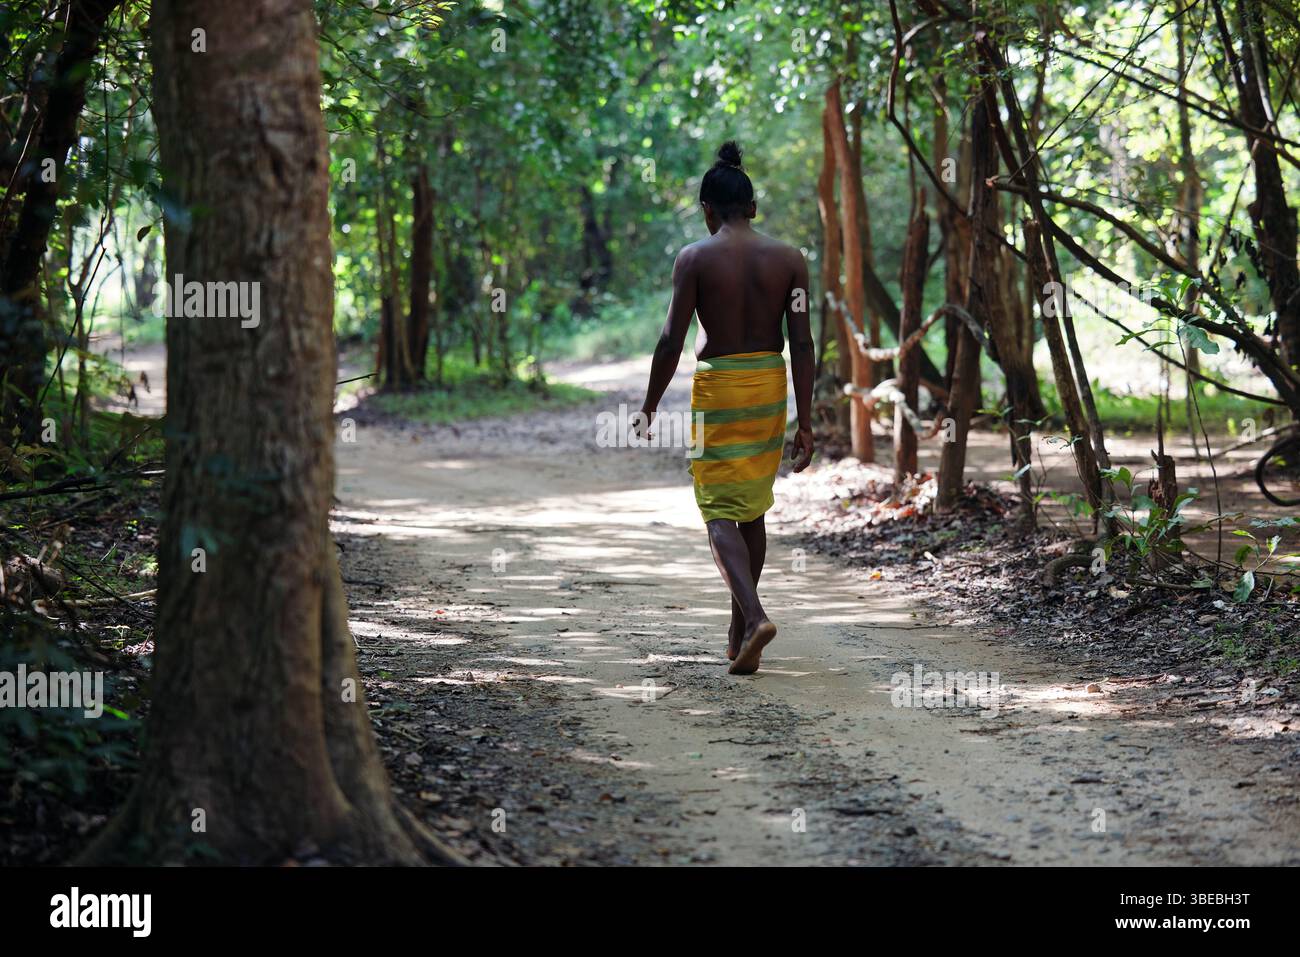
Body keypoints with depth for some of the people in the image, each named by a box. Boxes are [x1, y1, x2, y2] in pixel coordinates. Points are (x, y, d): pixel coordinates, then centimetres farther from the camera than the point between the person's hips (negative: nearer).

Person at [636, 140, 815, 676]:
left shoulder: (695, 259, -8)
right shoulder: (788, 259, 1)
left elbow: (672, 341, -10)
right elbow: (801, 343, -2)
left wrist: (649, 410, 2)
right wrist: (805, 422, 1)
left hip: (717, 386, -4)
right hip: (771, 384, 4)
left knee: (721, 513, -1)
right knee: (753, 511, 17)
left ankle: (755, 617, -23)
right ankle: (738, 630, 26)